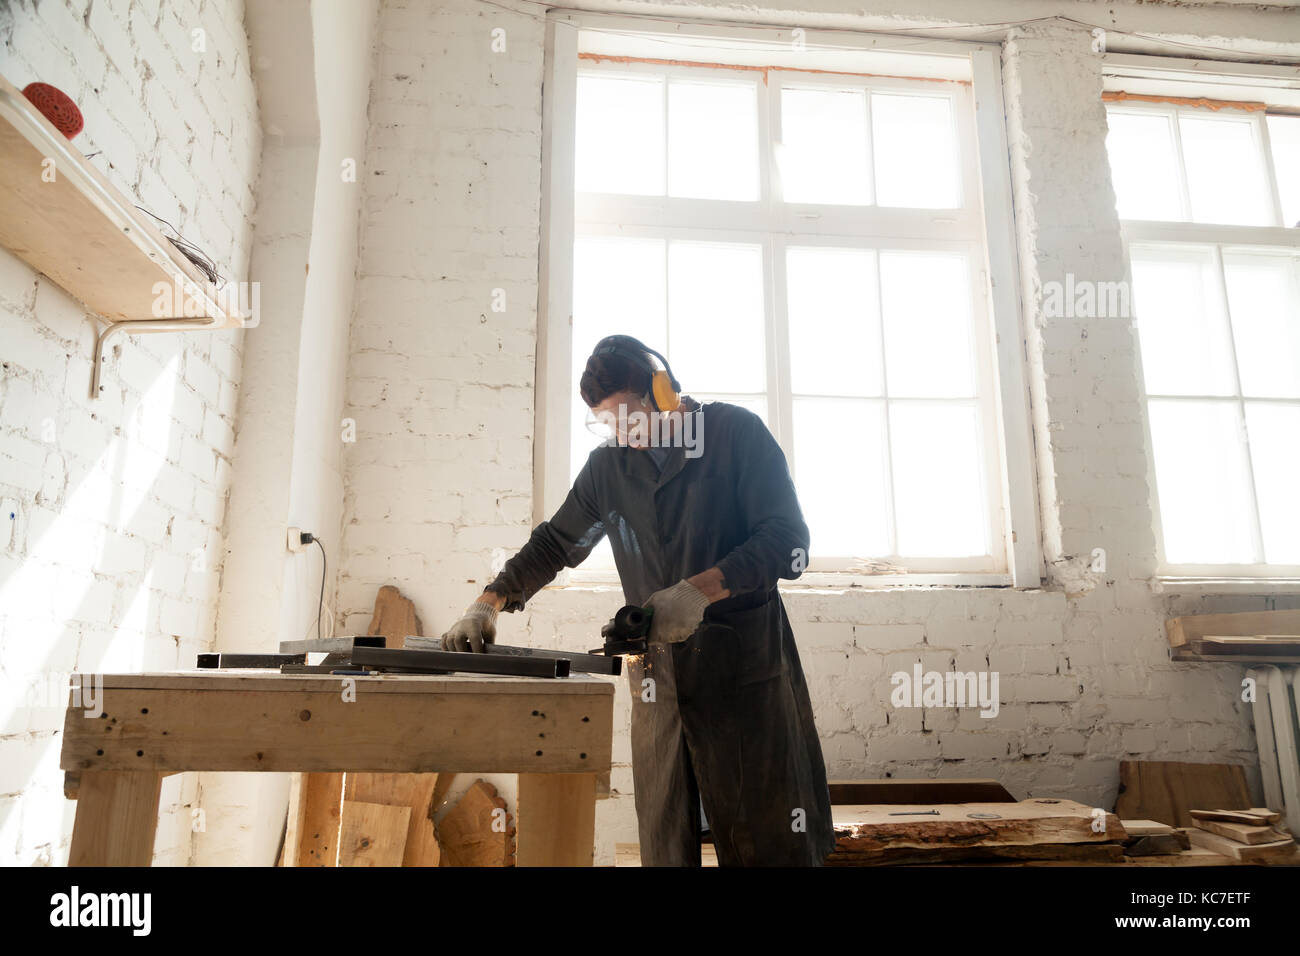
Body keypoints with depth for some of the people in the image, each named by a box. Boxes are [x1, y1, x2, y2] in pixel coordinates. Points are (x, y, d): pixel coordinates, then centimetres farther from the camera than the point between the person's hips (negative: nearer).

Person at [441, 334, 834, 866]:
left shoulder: (736, 433, -2)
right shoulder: (608, 467, 12)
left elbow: (786, 541, -9)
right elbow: (553, 545, 20)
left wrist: (700, 591, -20)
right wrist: (488, 603, 7)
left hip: (745, 666, -3)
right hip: (659, 671, 4)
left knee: (770, 840, 1)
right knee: (663, 841, 4)